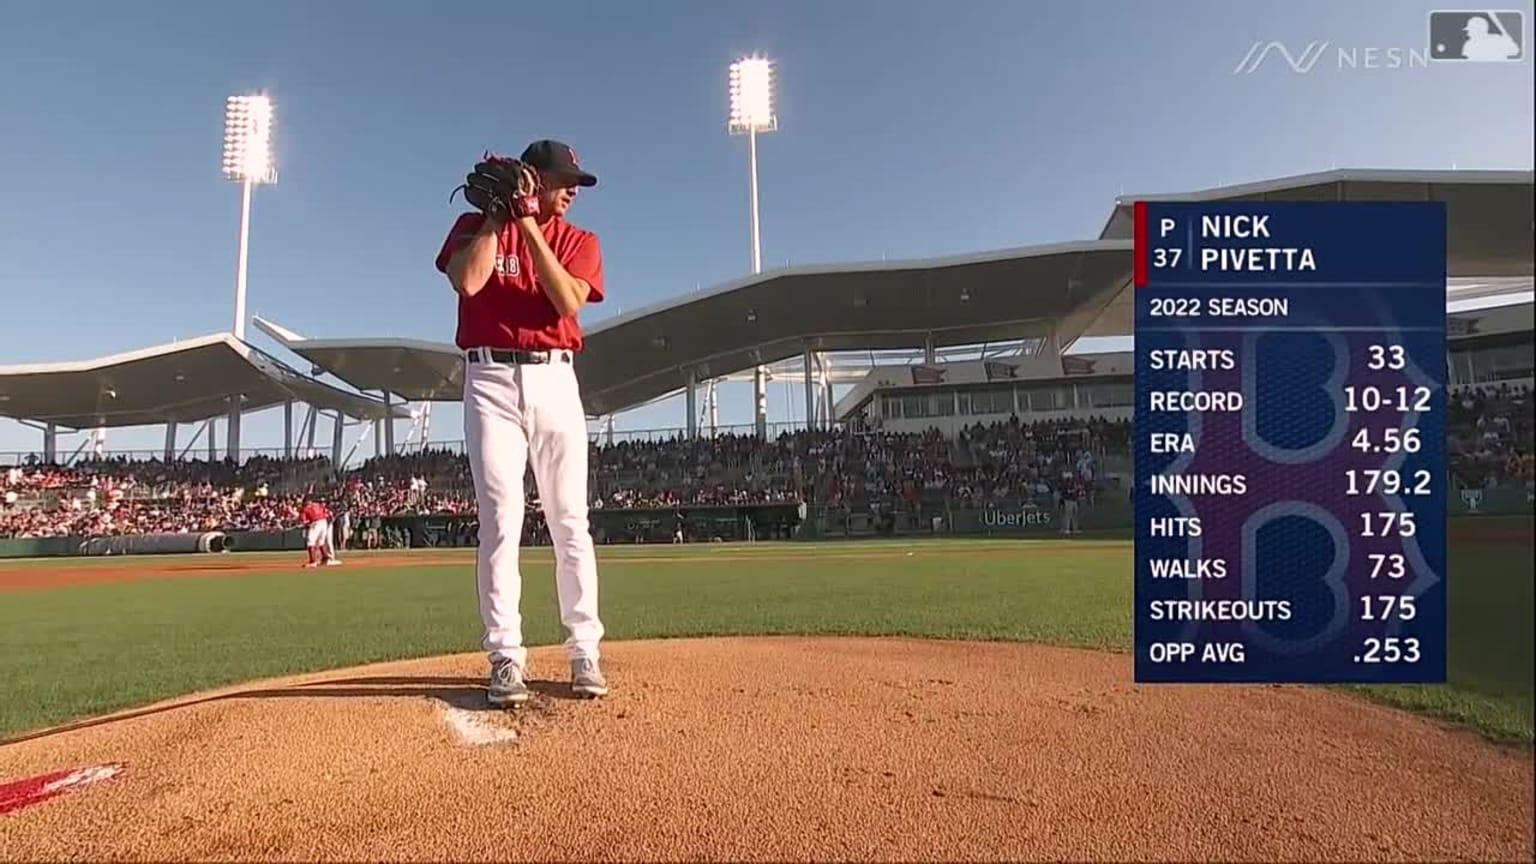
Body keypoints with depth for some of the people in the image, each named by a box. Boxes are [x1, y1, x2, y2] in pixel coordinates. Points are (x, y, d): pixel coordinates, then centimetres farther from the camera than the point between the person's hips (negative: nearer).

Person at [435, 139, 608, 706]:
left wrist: (529, 225, -7)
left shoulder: (578, 240, 13)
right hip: (490, 380, -1)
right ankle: (506, 658, 0)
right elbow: (467, 281, -11)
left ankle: (584, 653, 5)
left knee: (570, 522, -2)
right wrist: (498, 213, -2)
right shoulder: (475, 225, 10)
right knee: (500, 522, -6)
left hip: (555, 381, 2)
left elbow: (570, 300, -7)